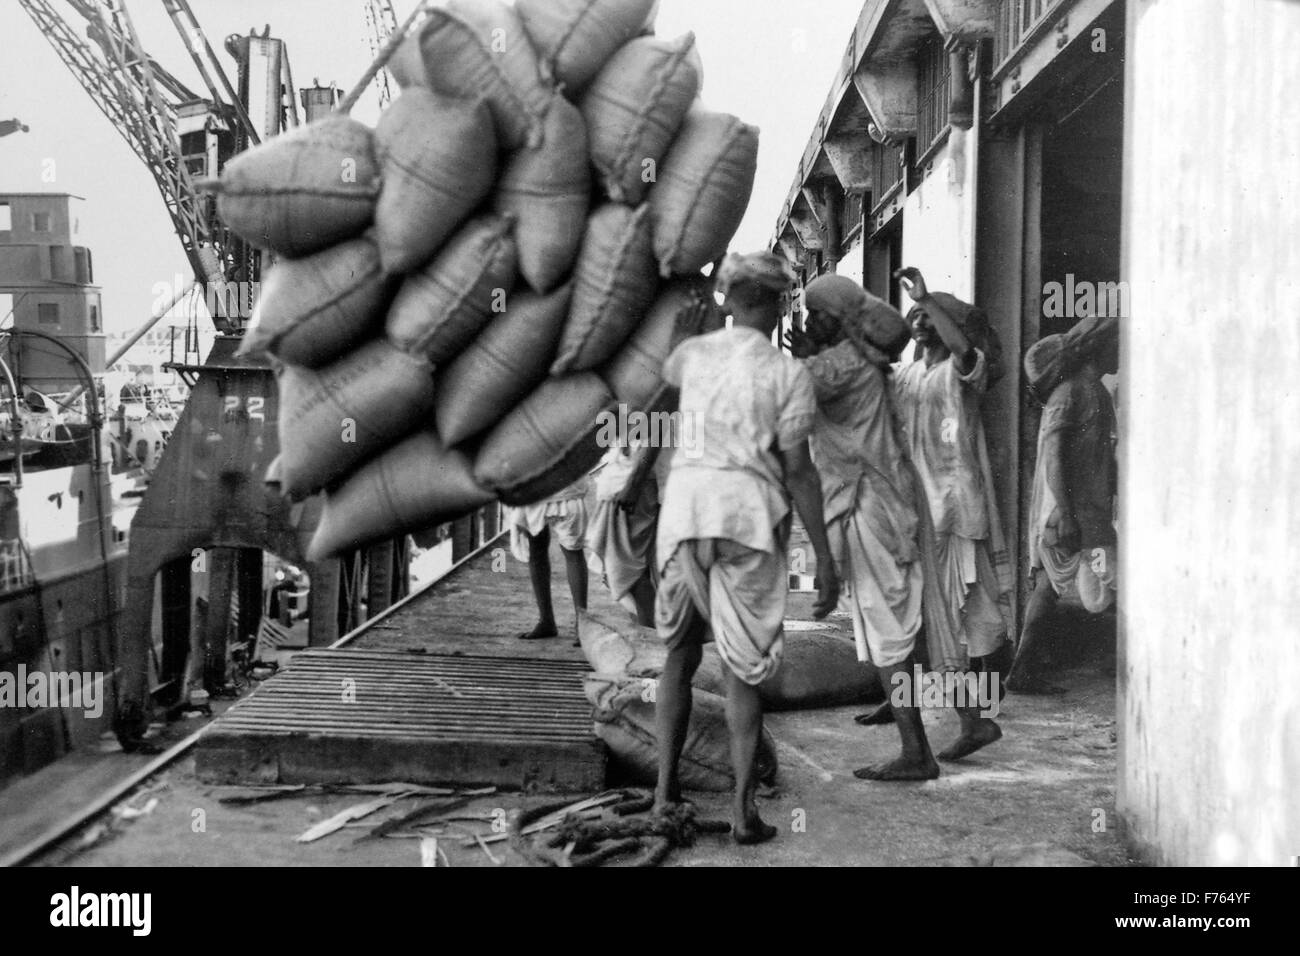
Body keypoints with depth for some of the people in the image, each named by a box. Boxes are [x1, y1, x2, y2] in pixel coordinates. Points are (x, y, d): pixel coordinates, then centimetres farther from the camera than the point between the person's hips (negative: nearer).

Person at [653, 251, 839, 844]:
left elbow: (665, 372, 33)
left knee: (679, 657, 16)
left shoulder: (694, 353, 6)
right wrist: (824, 558, -3)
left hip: (685, 506, 3)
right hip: (751, 518, -3)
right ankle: (743, 810, 2)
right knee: (743, 671, 4)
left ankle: (665, 788, 20)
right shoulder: (788, 375, -4)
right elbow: (798, 471, -7)